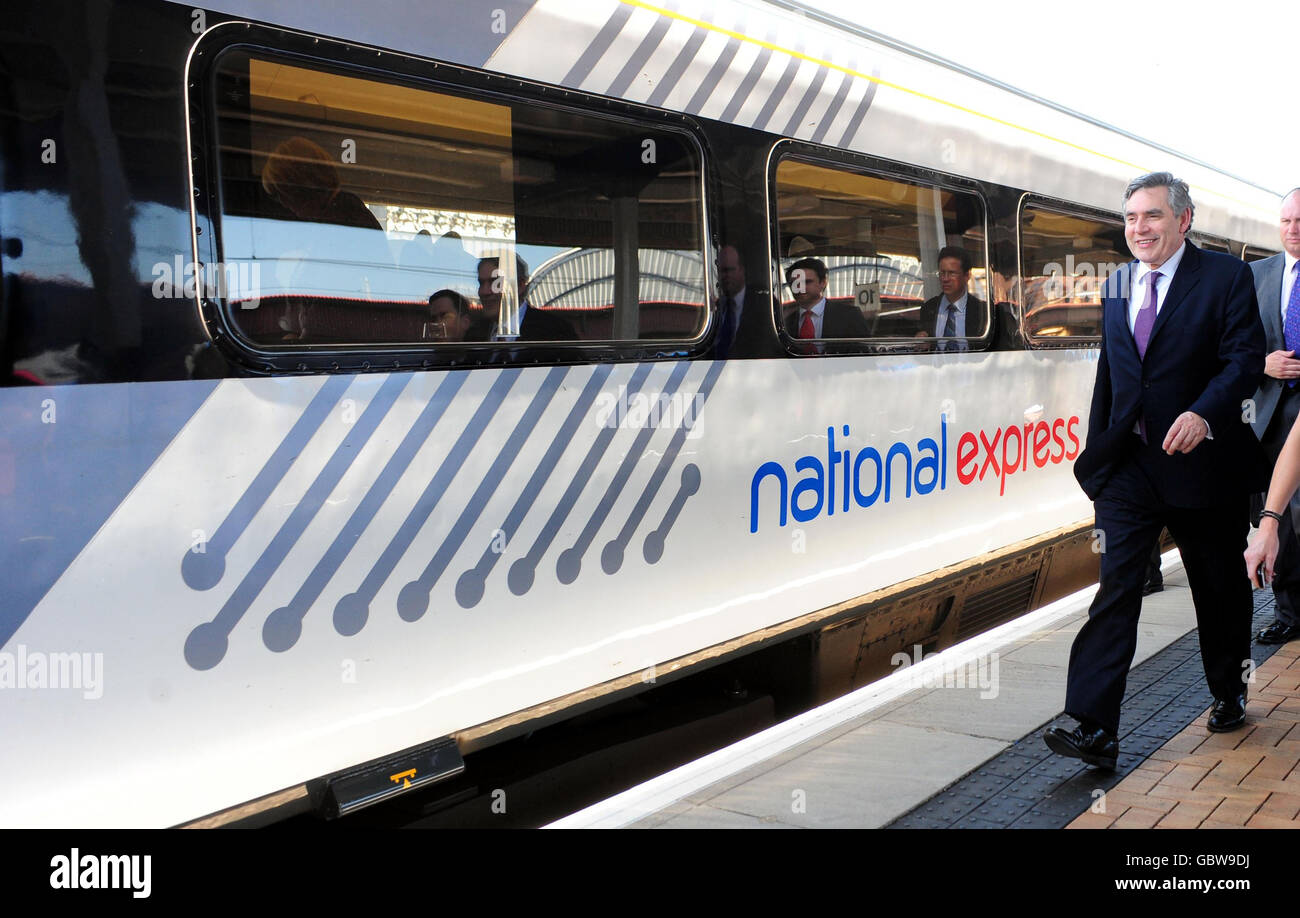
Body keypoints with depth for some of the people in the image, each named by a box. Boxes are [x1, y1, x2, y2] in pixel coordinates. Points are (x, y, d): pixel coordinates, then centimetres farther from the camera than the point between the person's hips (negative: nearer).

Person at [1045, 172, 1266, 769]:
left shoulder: (1225, 277, -3)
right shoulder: (1117, 285, 12)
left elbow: (1244, 358, -13)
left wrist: (1204, 413, -30)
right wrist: (1096, 451, 15)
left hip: (1200, 459, -3)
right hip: (1128, 465, 3)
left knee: (1219, 588, 14)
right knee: (1116, 586, -7)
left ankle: (1229, 694, 38)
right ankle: (1094, 728, -11)